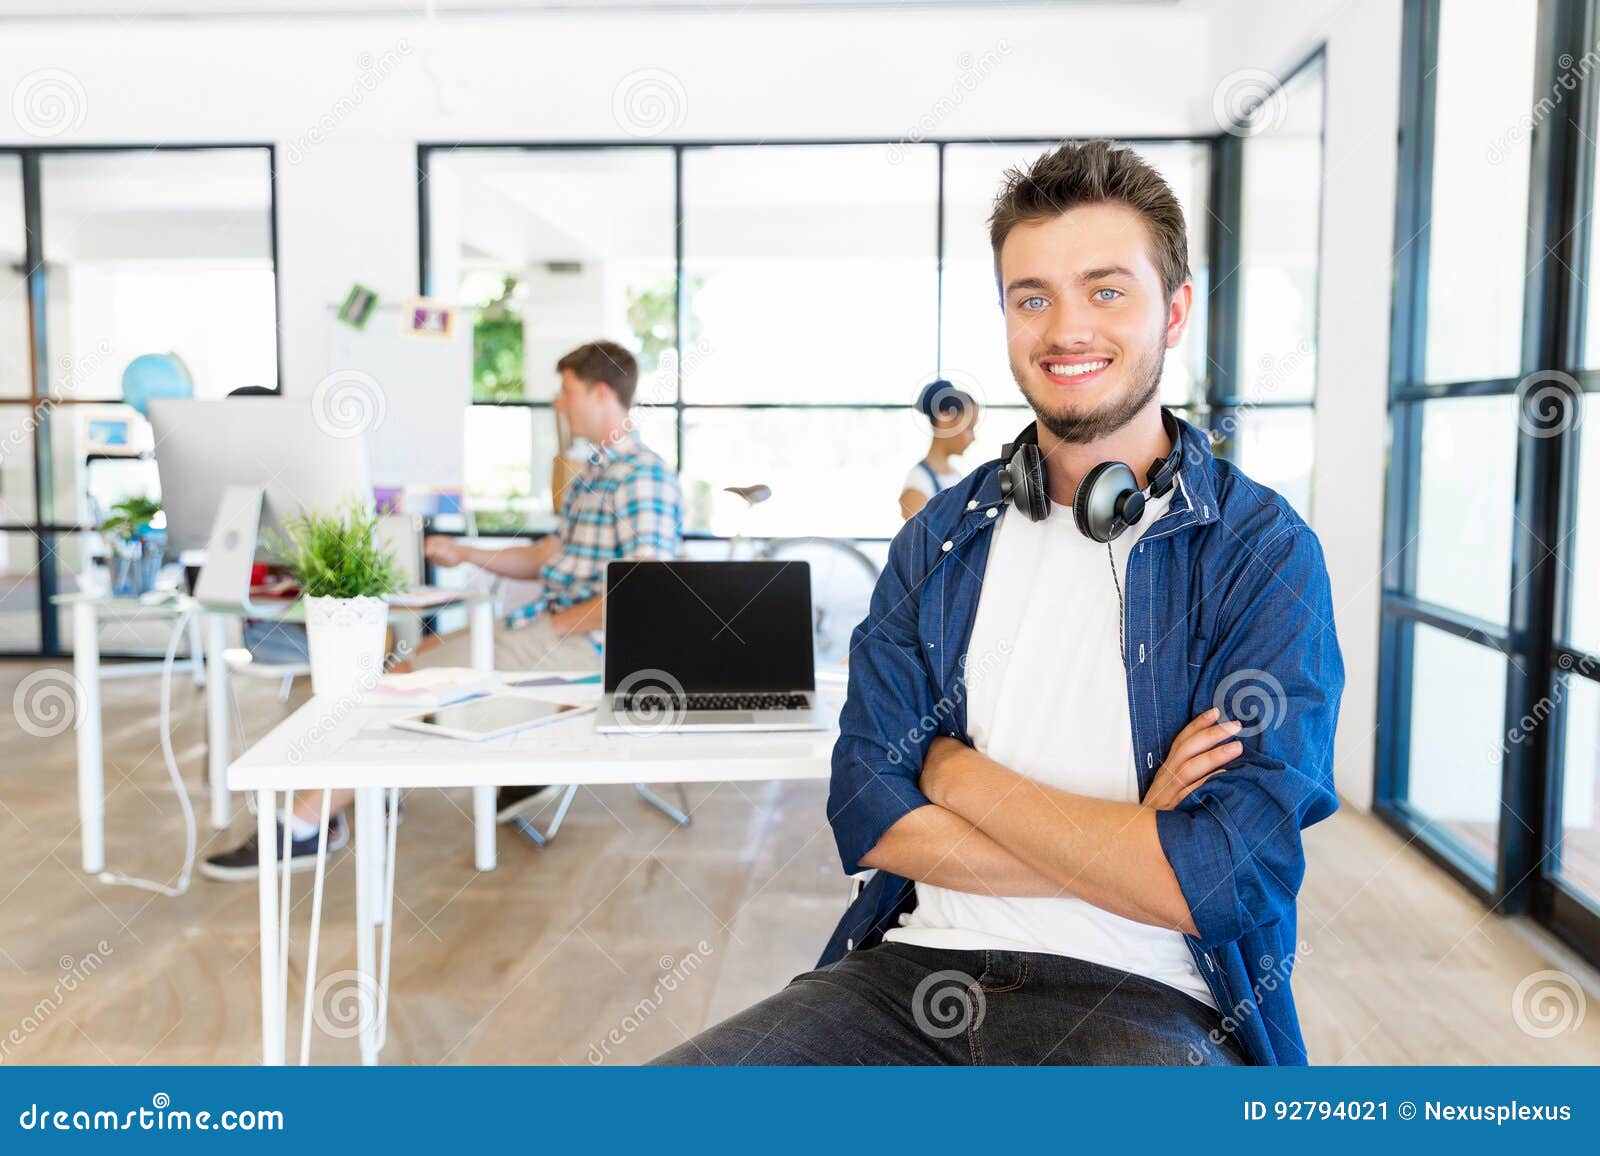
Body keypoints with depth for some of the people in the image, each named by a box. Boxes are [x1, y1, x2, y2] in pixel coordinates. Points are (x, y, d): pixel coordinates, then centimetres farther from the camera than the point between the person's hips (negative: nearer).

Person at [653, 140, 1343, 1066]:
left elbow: (1225, 880, -14)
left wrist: (957, 772, -5)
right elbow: (869, 813, 0)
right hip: (916, 967, 3)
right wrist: (1127, 847, -10)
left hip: (1140, 996, -2)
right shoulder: (942, 538, 9)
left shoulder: (1263, 553, -3)